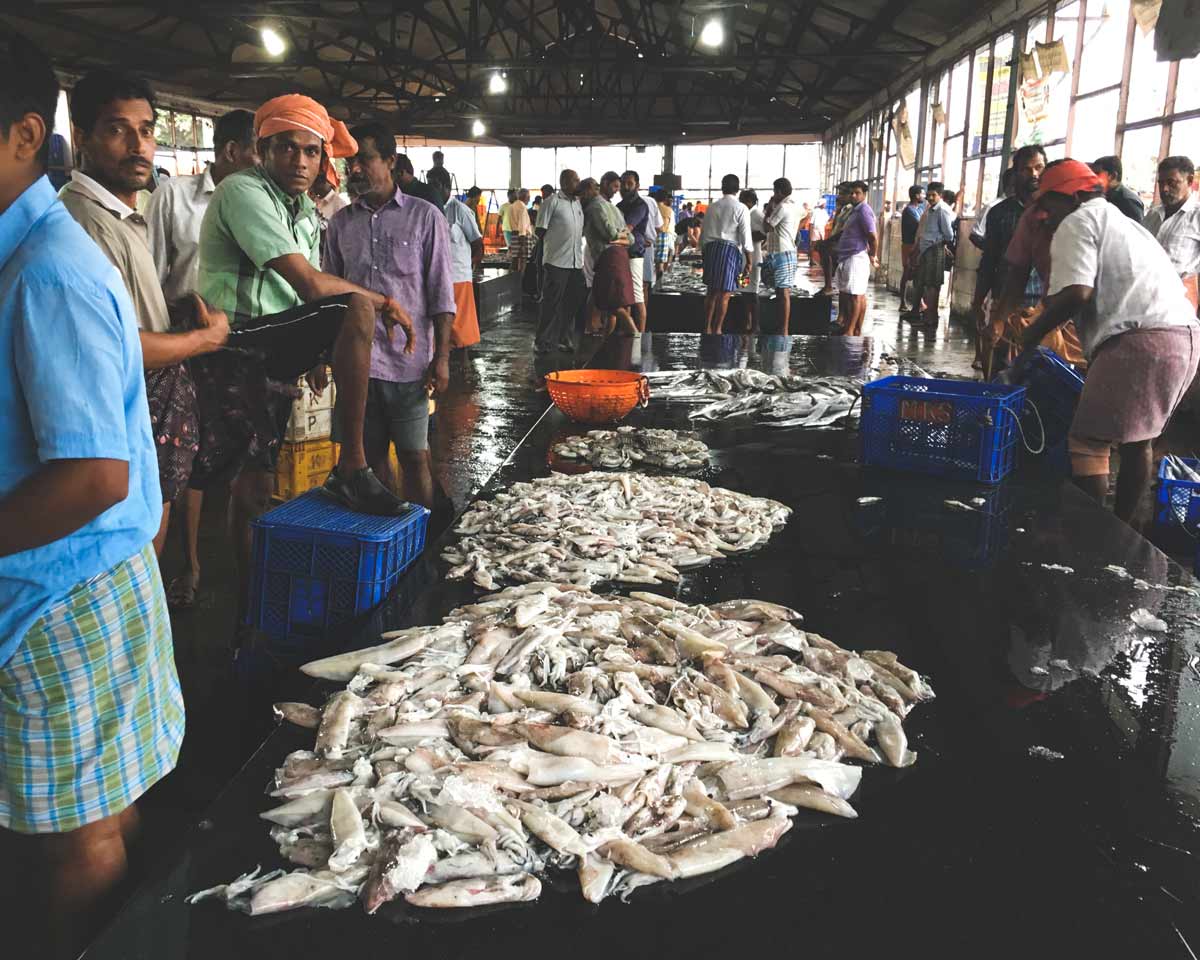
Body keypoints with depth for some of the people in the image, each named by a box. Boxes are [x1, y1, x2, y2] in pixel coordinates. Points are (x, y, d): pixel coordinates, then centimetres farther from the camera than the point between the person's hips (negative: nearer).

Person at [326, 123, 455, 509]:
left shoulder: (424, 217, -1)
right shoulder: (341, 223, 9)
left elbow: (441, 294, -3)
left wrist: (441, 357, -8)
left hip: (409, 361, -3)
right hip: (355, 361, 4)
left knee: (414, 457, 3)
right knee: (370, 454, 10)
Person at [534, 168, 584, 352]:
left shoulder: (579, 203, 15)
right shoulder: (552, 202, -6)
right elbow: (540, 230, -6)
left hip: (576, 262, 7)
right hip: (556, 261, -7)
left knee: (571, 303, 9)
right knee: (551, 303, -4)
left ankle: (565, 339, 19)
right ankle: (543, 342, 2)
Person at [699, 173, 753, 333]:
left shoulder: (713, 207, 10)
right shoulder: (741, 209, -4)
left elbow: (703, 233, 12)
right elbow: (745, 237, -7)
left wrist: (704, 251, 23)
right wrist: (748, 261, -1)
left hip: (711, 248, 5)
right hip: (730, 249, -5)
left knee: (712, 290, 15)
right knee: (724, 293, 1)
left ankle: (707, 328, 18)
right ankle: (716, 330, 3)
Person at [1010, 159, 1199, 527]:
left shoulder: (1077, 222, 4)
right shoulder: (1125, 222, 31)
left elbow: (1076, 293, -11)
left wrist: (1028, 338, -3)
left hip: (1142, 339, -9)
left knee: (1088, 441, -6)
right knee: (1138, 437, 19)